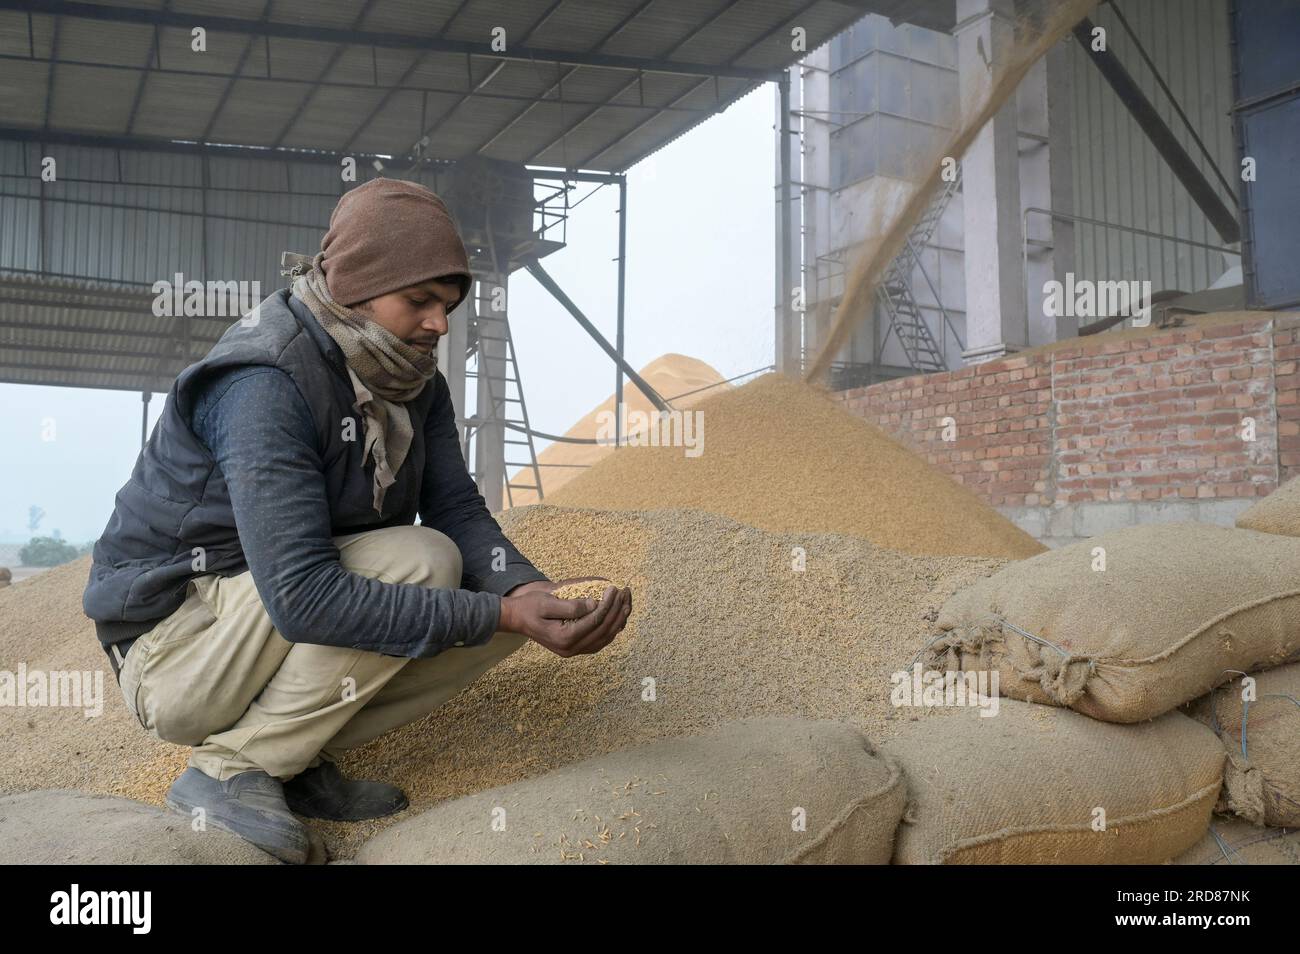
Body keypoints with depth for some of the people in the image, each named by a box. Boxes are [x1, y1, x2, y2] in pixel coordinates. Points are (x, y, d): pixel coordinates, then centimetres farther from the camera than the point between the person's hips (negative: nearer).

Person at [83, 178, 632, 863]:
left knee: (510, 601, -6)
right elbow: (301, 596, -35)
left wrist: (528, 593, -28)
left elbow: (459, 512, -7)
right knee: (420, 561, -28)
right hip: (174, 643, -8)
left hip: (275, 628, 8)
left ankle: (298, 759, 0)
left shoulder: (416, 381, -1)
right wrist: (497, 613, -36)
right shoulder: (264, 384, -27)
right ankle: (229, 769, -13)